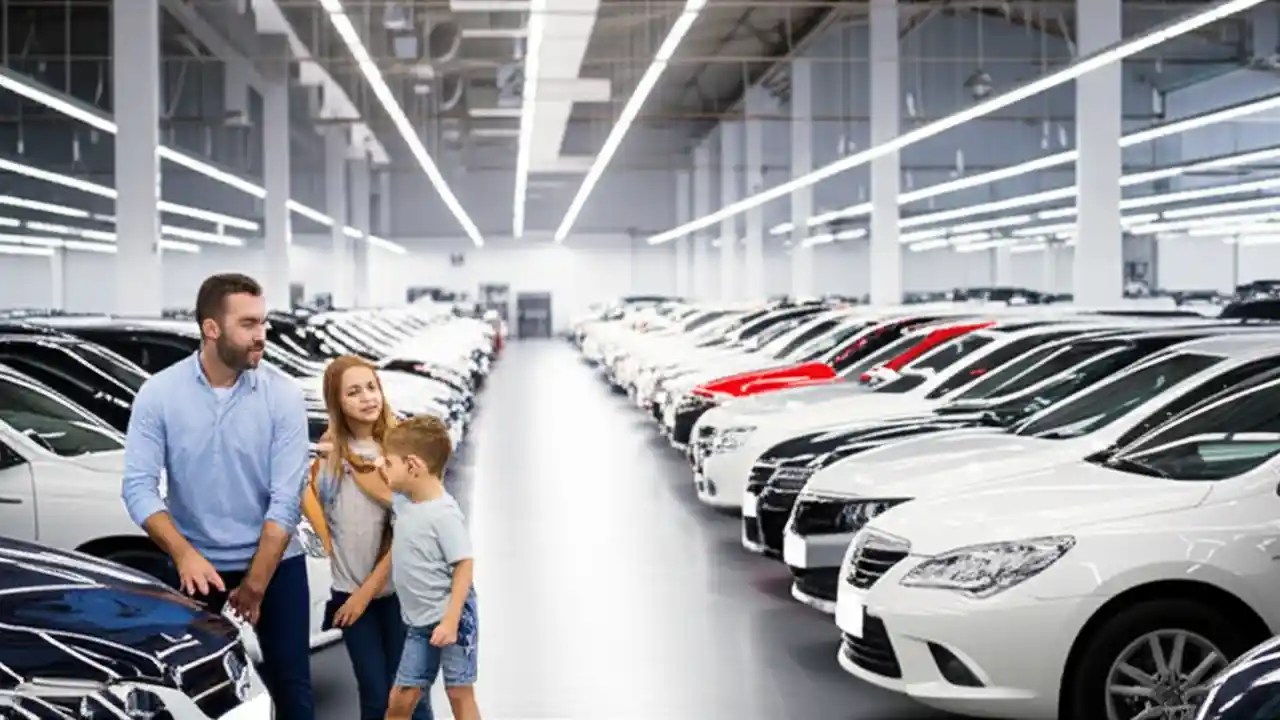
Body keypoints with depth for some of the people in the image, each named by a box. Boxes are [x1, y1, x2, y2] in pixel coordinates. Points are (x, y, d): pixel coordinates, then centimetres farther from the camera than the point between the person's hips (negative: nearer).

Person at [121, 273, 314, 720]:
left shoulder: (282, 396, -10)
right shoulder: (158, 394, -8)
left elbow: (286, 500, -12)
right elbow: (139, 487, -11)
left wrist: (254, 585, -14)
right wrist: (184, 554, -25)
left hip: (276, 562, 0)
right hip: (196, 563, 1)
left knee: (290, 683, 3)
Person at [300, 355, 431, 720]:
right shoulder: (329, 448, 0)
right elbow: (306, 492, 18)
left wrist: (367, 591, -9)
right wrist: (326, 539, 3)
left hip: (397, 589, -3)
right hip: (348, 590, 3)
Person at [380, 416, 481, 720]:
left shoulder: (444, 514, -21)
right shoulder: (405, 503, 3)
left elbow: (464, 566, -21)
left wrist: (451, 620, -24)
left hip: (452, 619, -7)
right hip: (420, 622, 8)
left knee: (459, 694, 1)